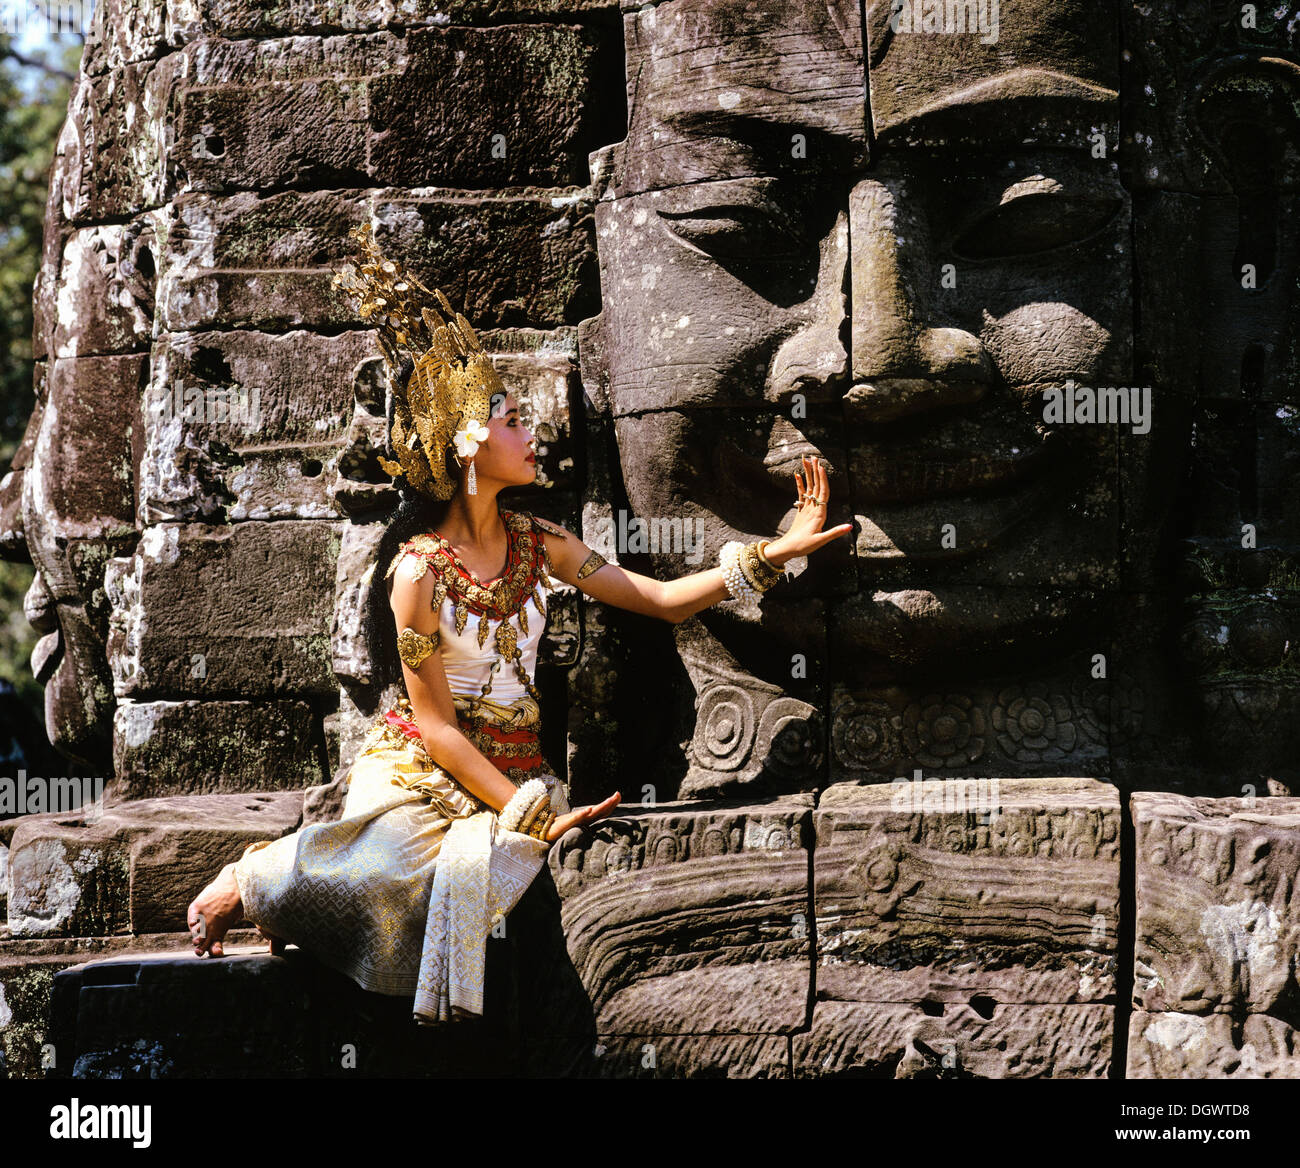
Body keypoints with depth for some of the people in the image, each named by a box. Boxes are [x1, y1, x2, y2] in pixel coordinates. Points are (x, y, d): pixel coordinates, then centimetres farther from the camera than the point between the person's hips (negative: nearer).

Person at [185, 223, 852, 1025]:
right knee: (390, 870, -35)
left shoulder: (540, 546, 6)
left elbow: (665, 599, 7)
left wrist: (778, 551, -2)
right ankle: (252, 881, 0)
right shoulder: (419, 571, -11)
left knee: (474, 868, -27)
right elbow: (436, 724, -11)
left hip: (514, 771, 5)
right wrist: (535, 814, -16)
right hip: (424, 770, -5)